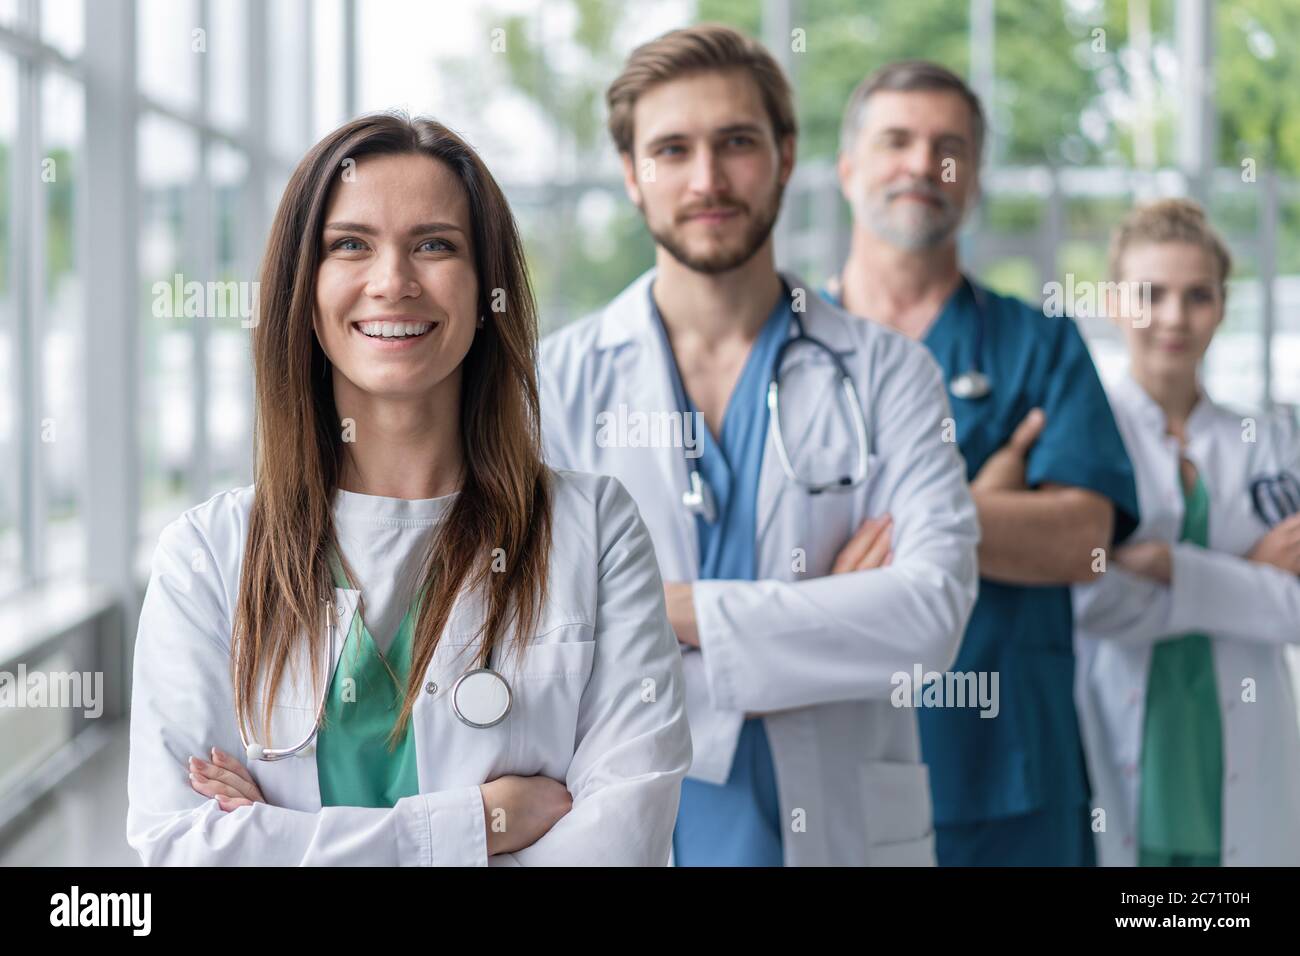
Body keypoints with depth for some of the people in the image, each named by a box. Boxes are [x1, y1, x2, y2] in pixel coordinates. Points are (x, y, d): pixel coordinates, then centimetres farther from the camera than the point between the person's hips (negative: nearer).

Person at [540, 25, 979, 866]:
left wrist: (672, 609, -19)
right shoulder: (556, 382, -2)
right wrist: (815, 627, -14)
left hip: (836, 829, 1)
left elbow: (935, 609, -14)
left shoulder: (887, 376, -1)